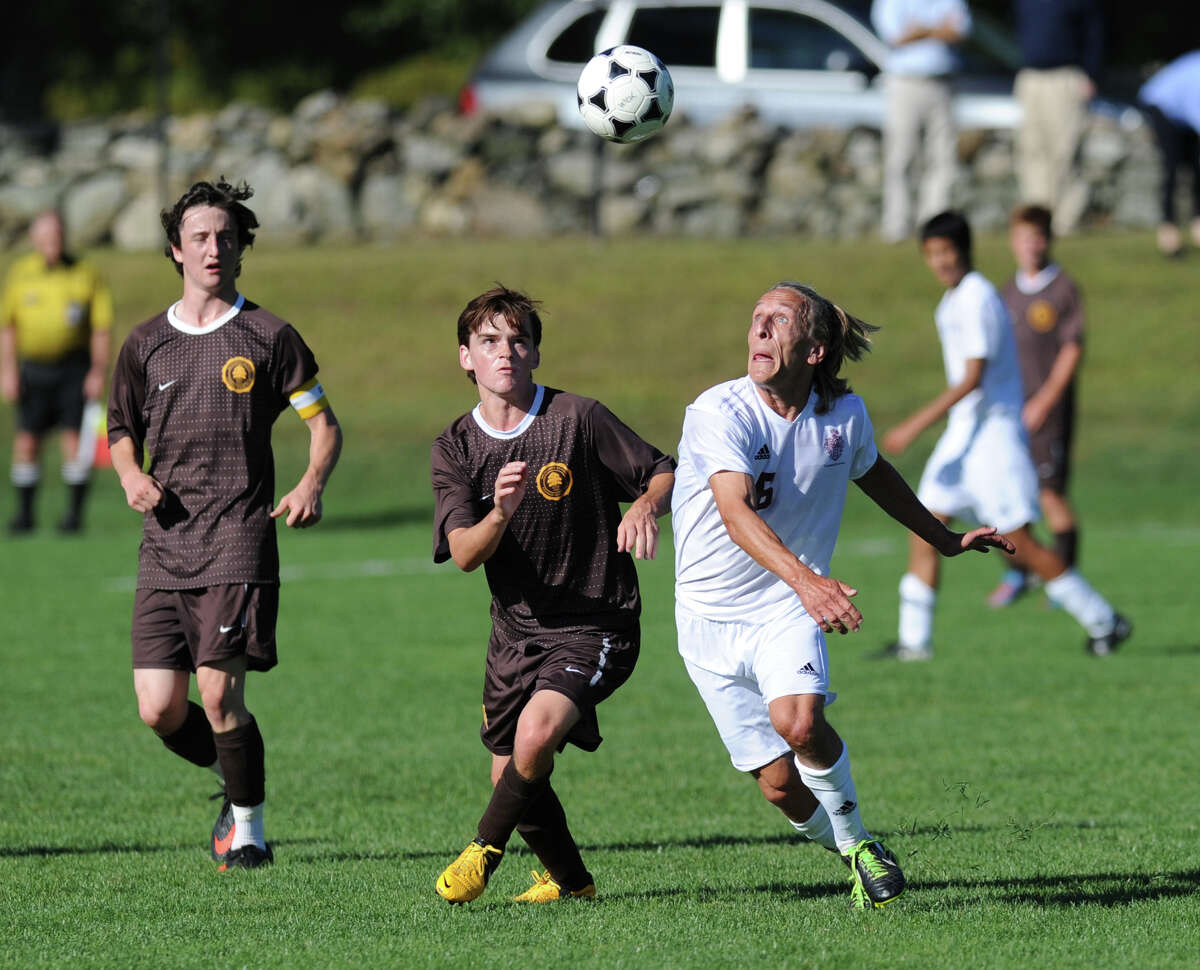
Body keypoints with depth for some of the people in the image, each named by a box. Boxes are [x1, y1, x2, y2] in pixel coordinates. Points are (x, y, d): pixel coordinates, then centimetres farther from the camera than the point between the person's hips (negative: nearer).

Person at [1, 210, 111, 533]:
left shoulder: (86, 274, -2)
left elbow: (102, 329, -1)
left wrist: (99, 371, -9)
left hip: (74, 368, -2)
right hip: (33, 369, 2)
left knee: (74, 439, -7)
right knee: (26, 441, 0)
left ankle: (75, 511, 1)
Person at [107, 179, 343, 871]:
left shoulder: (268, 337, 3)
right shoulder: (146, 344, 13)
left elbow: (325, 424, 7)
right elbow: (122, 430, 24)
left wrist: (312, 486, -12)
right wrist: (132, 476, 2)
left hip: (239, 540, -4)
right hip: (164, 547, 4)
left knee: (219, 691, -14)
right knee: (159, 710, -2)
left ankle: (250, 831, 3)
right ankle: (237, 781, 26)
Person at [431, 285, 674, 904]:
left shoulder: (578, 419, -9)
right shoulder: (455, 448, 0)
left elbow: (666, 474, -1)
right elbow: (464, 553, -11)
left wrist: (644, 508, -24)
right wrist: (500, 512, -32)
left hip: (594, 626, -5)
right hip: (516, 631, 5)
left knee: (536, 734, -27)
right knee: (512, 776, 8)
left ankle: (484, 852, -4)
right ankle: (570, 880, 33)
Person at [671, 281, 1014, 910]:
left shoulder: (844, 414, -5)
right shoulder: (719, 413, -20)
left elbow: (873, 474, 20)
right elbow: (736, 515, -36)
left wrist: (944, 540, 30)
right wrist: (807, 580, -52)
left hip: (790, 610, 1)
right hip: (711, 615, -1)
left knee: (798, 721, -29)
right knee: (780, 786, -2)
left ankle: (858, 840, -6)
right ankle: (852, 857, 27)